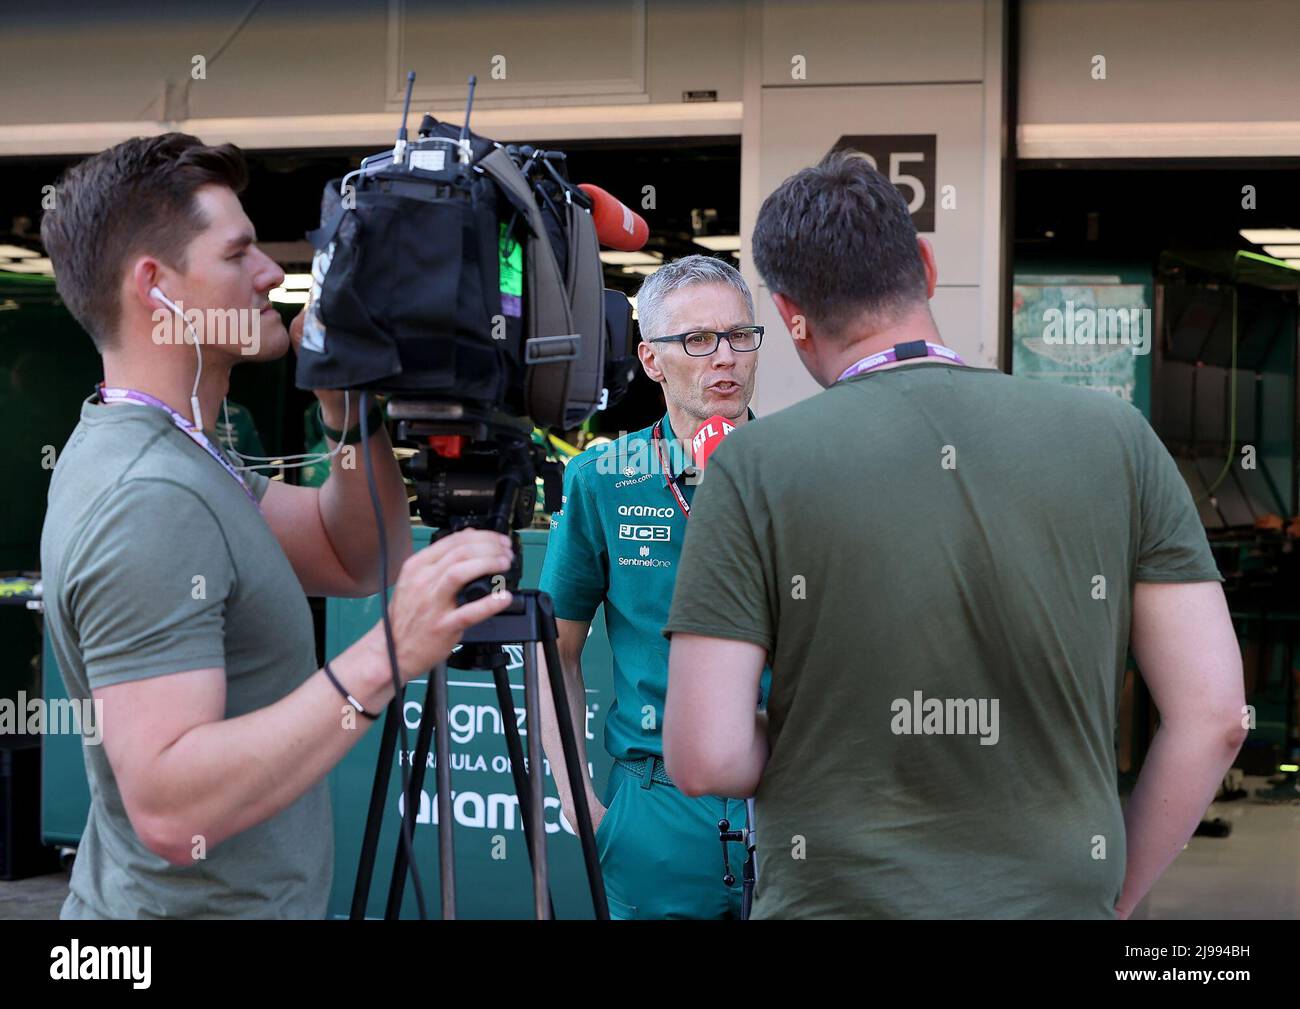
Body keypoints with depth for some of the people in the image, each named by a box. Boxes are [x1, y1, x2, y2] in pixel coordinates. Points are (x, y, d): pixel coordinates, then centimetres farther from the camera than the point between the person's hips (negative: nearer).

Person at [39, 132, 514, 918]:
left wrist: (349, 409, -5)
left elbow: (360, 560, 10)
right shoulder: (152, 503, -25)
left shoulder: (171, 456, 6)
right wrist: (381, 662, -36)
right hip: (197, 906, -9)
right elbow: (170, 808, -32)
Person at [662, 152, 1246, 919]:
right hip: (1054, 901, 2)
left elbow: (705, 757, -11)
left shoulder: (755, 468, -6)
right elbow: (1214, 713, -3)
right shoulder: (1115, 437, -1)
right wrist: (1111, 901, 7)